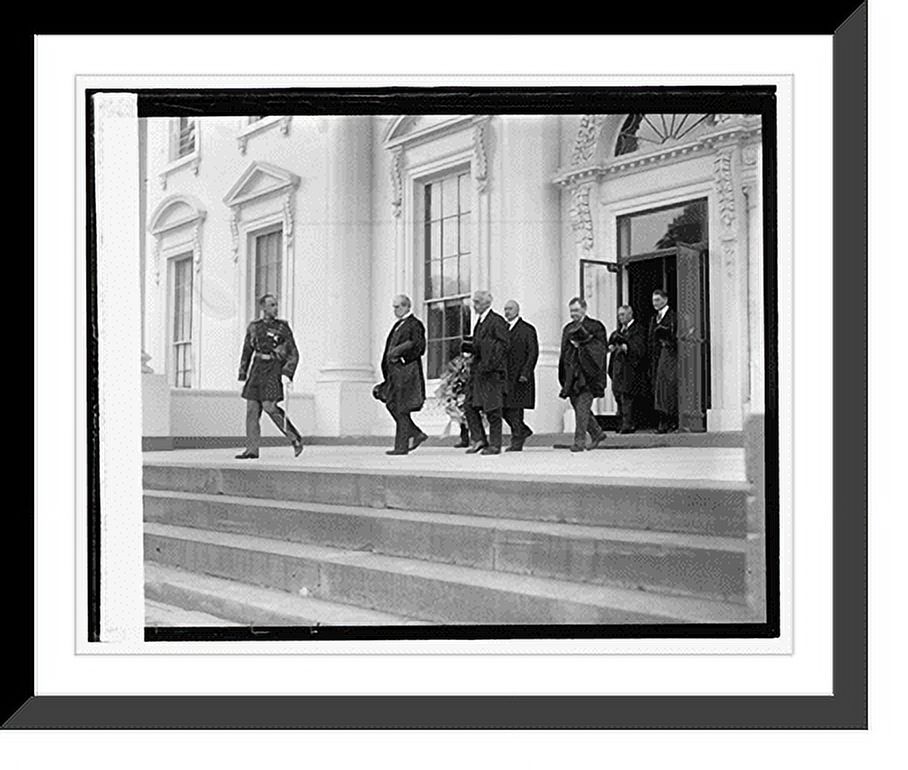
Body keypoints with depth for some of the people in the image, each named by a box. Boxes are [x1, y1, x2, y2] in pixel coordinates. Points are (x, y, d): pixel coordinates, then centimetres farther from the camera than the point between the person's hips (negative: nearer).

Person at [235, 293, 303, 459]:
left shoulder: (282, 327, -2)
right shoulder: (253, 327, 10)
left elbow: (294, 354, -3)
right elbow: (247, 351, 18)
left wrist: (287, 373, -15)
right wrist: (242, 374, 12)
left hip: (274, 370, -5)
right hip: (258, 369, 5)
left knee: (268, 406, -16)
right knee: (252, 408, 0)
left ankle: (295, 438, -1)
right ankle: (252, 450, 4)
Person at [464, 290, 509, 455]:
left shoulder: (497, 321, -9)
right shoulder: (479, 322, 17)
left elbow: (503, 346, -14)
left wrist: (488, 366, -18)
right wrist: (474, 365, 11)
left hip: (492, 372, -9)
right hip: (478, 371, 9)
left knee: (492, 409, -3)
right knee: (469, 405, 3)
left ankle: (495, 445, 4)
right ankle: (479, 439, 10)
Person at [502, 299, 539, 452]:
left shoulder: (528, 329, -3)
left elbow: (533, 353, -8)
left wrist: (525, 373, -16)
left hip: (519, 377, -6)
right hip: (504, 376, 7)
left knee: (515, 409, -7)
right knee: (503, 409, 3)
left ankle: (517, 441, 2)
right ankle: (523, 431, 21)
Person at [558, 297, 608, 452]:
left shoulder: (595, 327, -1)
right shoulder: (568, 329, 16)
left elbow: (600, 349, -7)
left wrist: (582, 343, -17)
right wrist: (564, 377, 12)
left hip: (588, 374, -6)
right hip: (572, 374, 6)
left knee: (582, 406, -11)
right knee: (577, 406, 9)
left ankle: (580, 441, -8)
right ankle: (597, 433, 25)